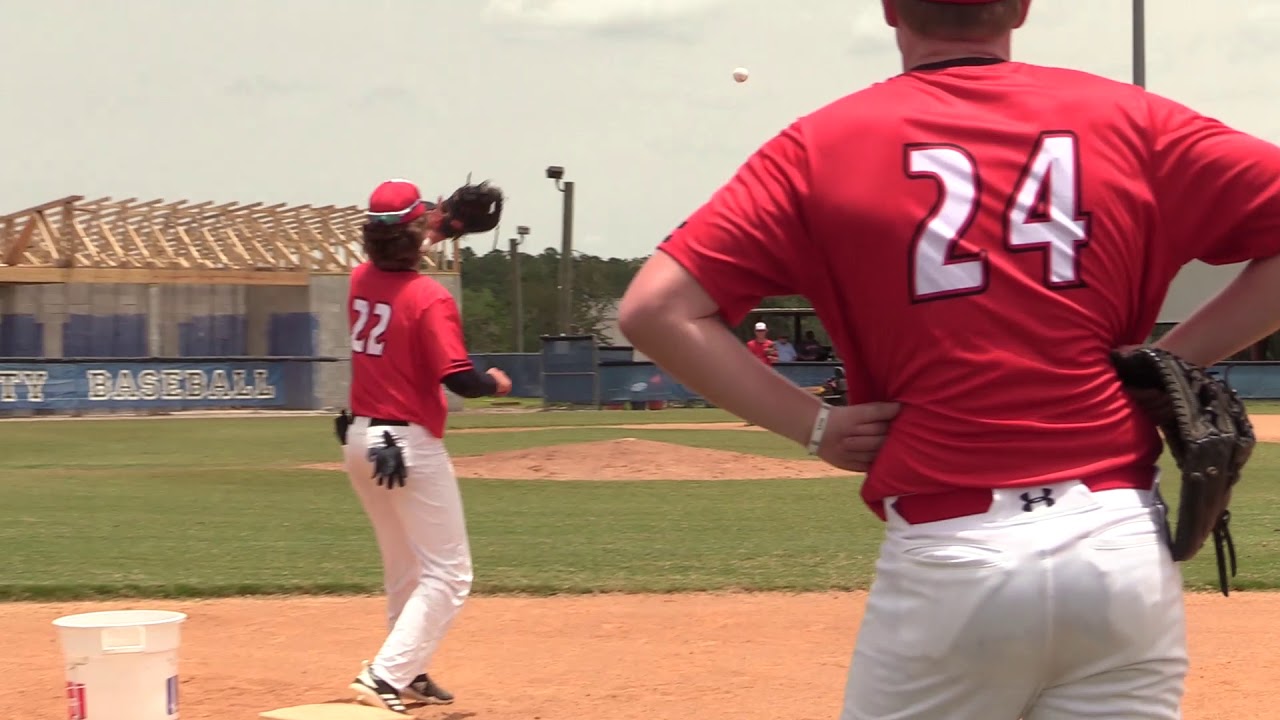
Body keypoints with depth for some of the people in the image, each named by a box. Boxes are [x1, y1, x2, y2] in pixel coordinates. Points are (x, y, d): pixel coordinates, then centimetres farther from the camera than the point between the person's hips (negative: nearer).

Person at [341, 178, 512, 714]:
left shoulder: (361, 280, 3)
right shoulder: (429, 298, -17)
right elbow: (459, 379, -22)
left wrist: (431, 236, 32)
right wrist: (496, 384, -2)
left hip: (360, 438, 8)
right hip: (411, 445, -8)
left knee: (403, 570, 23)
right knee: (447, 575, 0)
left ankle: (410, 675, 32)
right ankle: (385, 678, -12)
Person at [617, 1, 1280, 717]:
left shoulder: (825, 144, 3)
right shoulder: (1131, 120, 7)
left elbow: (656, 309, -5)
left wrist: (814, 424, 1)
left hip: (944, 563, -1)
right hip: (1127, 552, 2)